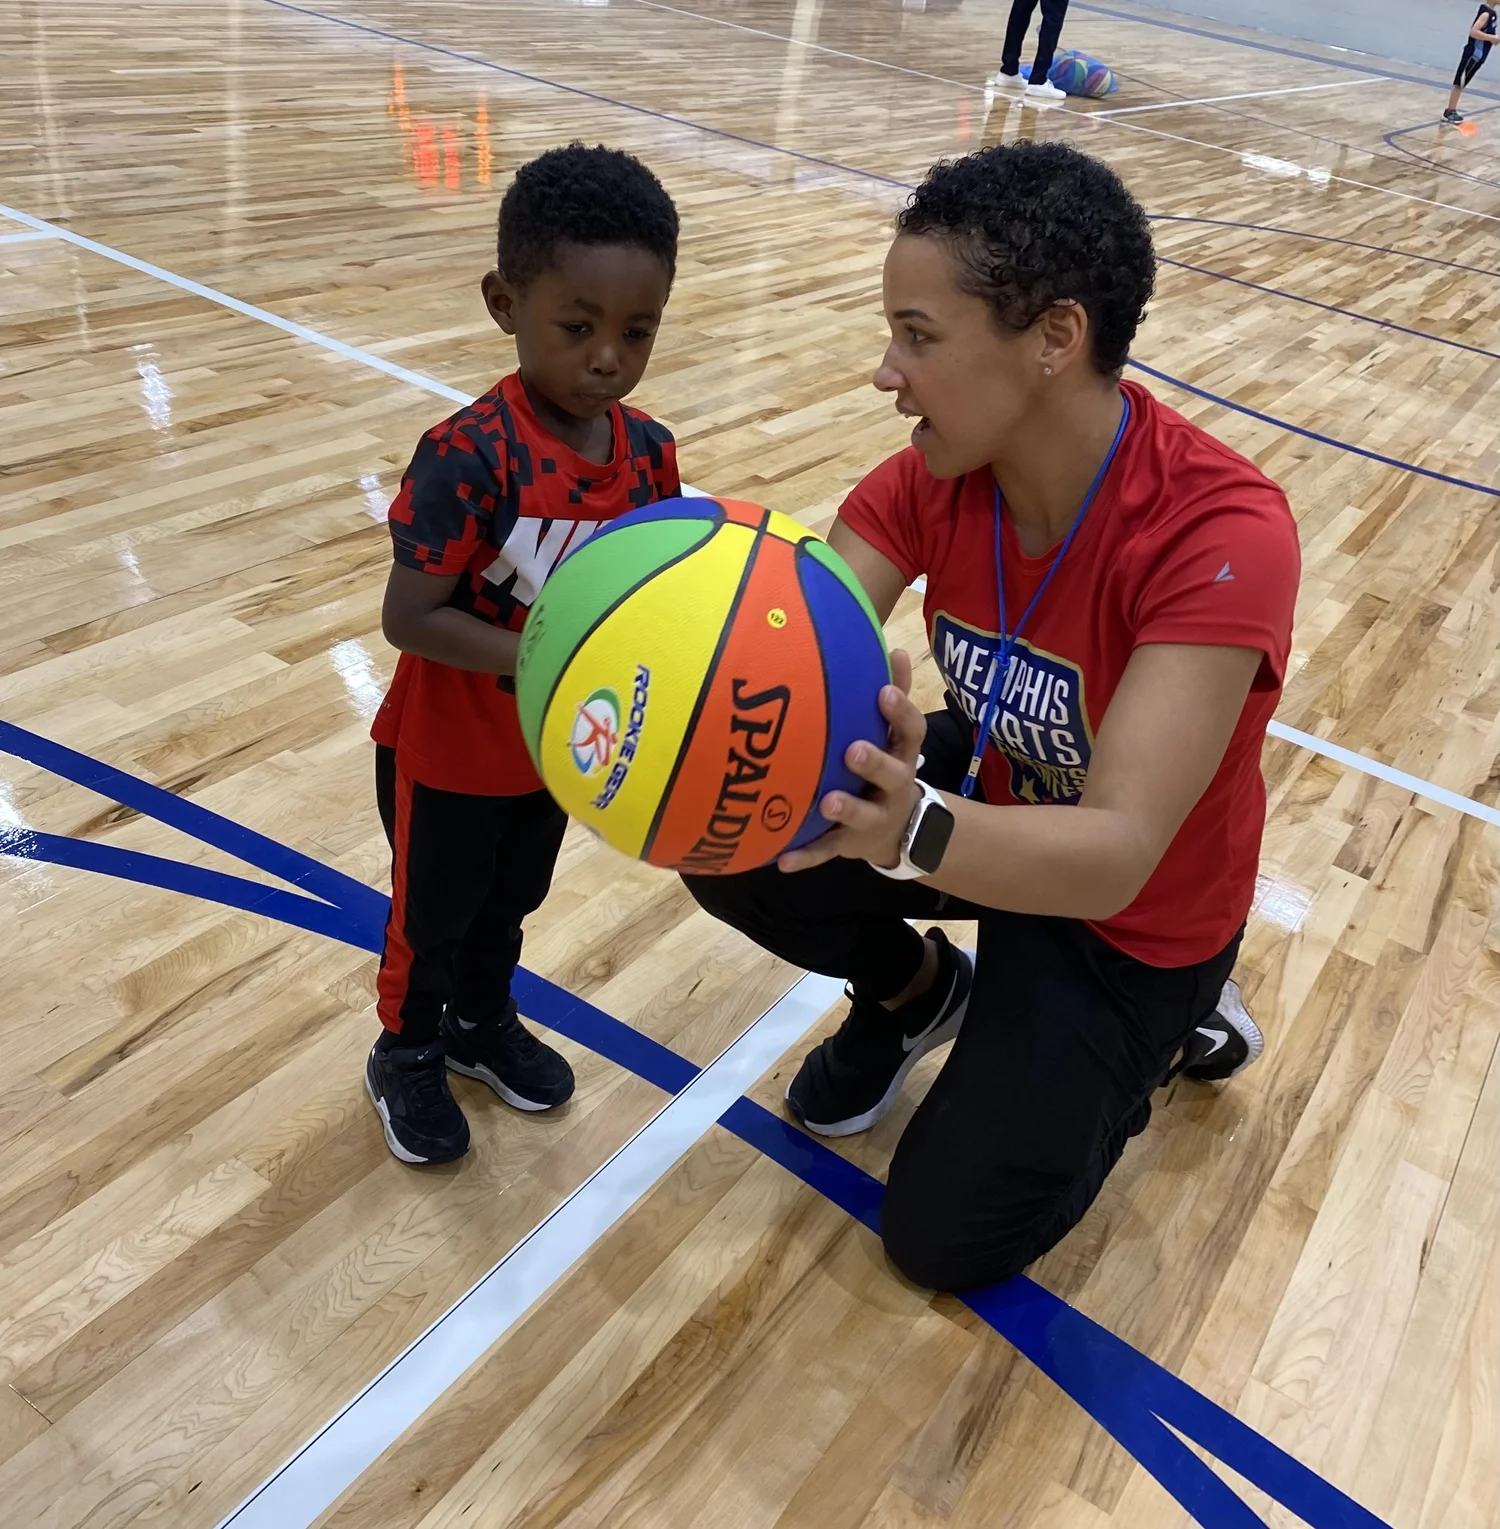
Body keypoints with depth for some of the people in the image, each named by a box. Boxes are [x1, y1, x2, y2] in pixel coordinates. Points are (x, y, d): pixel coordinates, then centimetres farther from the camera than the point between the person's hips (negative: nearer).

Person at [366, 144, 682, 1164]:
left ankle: (483, 1022, 53)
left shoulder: (649, 454, -11)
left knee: (510, 901, 27)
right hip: (449, 752, -5)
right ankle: (407, 1053, 44)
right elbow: (408, 617, -29)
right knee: (432, 915, 17)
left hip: (553, 747, 5)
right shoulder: (471, 456, -29)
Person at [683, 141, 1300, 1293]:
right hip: (991, 794, 5)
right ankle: (912, 990, 13)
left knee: (948, 1236, -2)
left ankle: (1167, 1020, 20)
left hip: (1138, 918, -4)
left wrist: (913, 831, -60)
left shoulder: (1223, 534, -35)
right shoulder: (933, 480, -17)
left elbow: (1113, 855, -41)